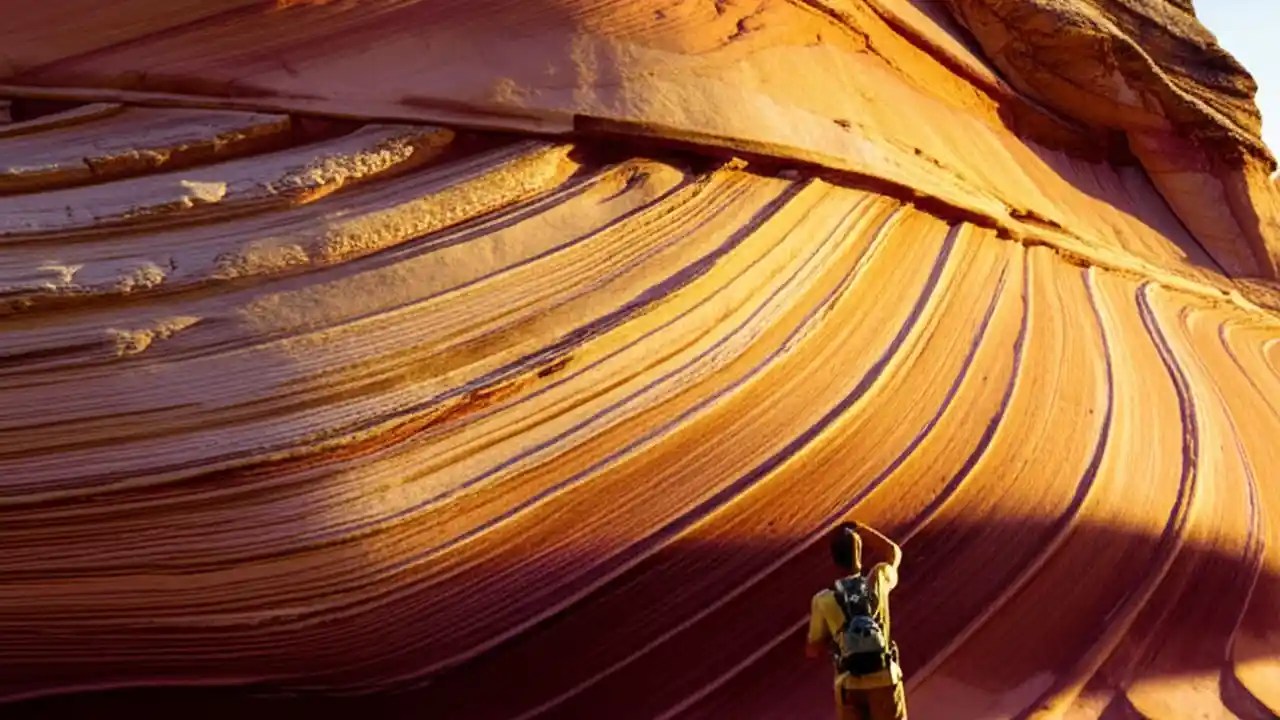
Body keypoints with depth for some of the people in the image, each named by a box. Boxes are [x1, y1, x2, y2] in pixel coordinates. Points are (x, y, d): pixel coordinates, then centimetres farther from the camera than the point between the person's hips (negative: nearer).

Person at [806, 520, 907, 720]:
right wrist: (861, 528, 12)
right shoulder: (878, 579, -11)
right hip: (884, 679, 0)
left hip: (849, 684, 0)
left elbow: (813, 650, -4)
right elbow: (895, 552, 13)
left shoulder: (823, 601, -13)